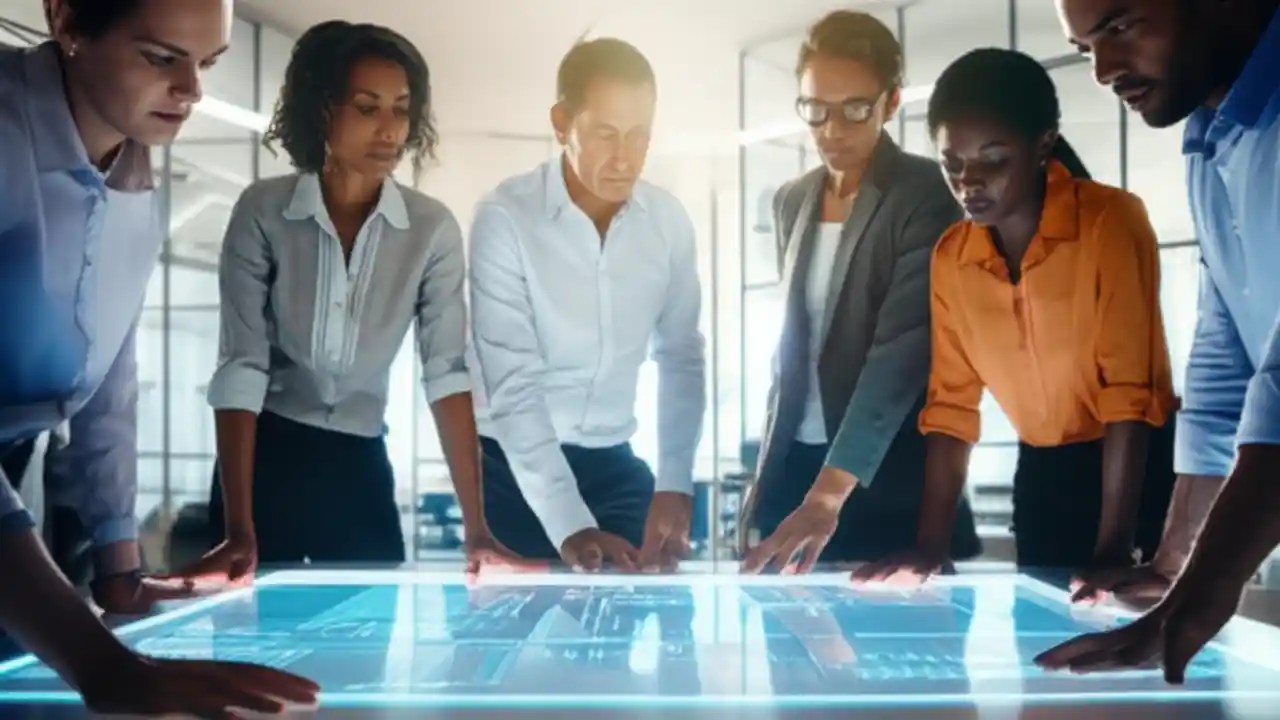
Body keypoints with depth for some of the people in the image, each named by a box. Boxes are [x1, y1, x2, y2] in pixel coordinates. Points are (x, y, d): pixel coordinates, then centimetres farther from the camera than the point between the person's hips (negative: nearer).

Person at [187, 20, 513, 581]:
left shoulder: (432, 229, -9)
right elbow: (241, 367, -16)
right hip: (265, 460, -1)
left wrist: (475, 526, -21)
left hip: (360, 467, 2)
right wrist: (239, 530, -24)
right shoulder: (263, 212, -12)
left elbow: (447, 373, -13)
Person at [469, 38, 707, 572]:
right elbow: (513, 383, -21)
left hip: (613, 464, 4)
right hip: (514, 466, -3)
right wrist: (569, 525, -29)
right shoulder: (505, 218, -16)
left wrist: (674, 486, -9)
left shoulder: (669, 221, -3)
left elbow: (681, 357, 3)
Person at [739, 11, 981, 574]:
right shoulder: (791, 202, 9)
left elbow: (903, 351, -21)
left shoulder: (926, 197, -11)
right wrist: (768, 465, 12)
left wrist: (828, 493, -30)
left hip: (891, 475, -5)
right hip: (795, 464, 5)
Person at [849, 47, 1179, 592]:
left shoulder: (1112, 221, -18)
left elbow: (1130, 391, -22)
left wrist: (1114, 550, -26)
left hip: (1141, 465, -4)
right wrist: (930, 546, -7)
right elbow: (952, 404, 0)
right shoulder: (949, 257, -3)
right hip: (1042, 472, 4)